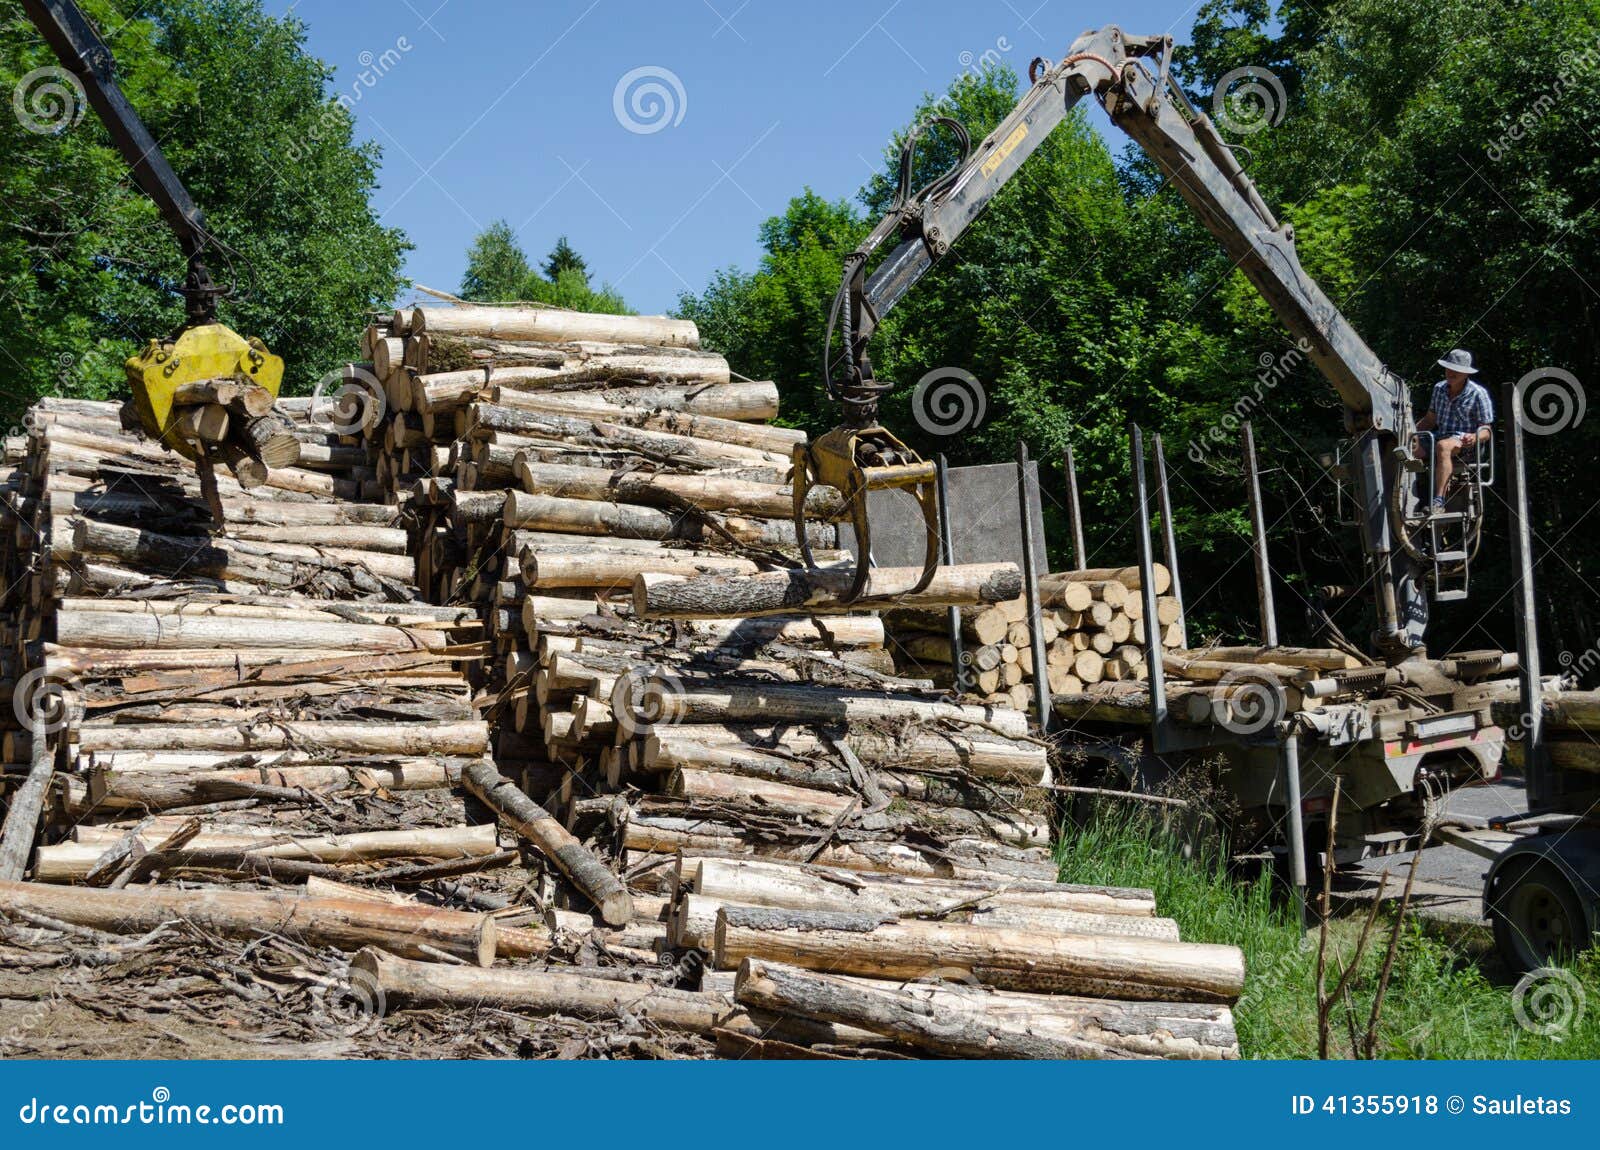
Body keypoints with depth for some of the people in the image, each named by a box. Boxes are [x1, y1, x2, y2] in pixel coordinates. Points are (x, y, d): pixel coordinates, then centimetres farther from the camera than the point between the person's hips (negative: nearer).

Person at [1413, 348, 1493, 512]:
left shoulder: (1478, 393, -3)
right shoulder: (1439, 388, 14)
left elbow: (1486, 429, -3)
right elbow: (1430, 419, 23)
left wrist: (1475, 437, -26)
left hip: (1464, 440, -6)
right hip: (1441, 437, 6)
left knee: (1443, 446, -41)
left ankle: (1438, 501, -49)